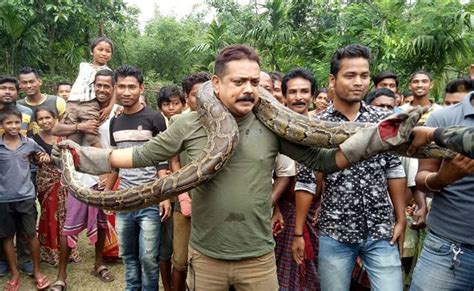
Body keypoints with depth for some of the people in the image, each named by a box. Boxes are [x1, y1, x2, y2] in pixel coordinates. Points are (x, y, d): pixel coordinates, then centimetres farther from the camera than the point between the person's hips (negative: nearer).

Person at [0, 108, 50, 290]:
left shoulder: (29, 143, -3)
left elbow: (41, 154, 17)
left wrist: (45, 157, -4)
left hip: (26, 196, 0)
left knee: (31, 235, 8)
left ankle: (37, 271, 23)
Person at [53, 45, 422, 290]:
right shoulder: (189, 124, -6)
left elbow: (324, 159, -7)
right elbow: (143, 156, 2)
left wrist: (380, 136, -15)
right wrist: (83, 153, -1)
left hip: (258, 256, 0)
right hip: (205, 255, 1)